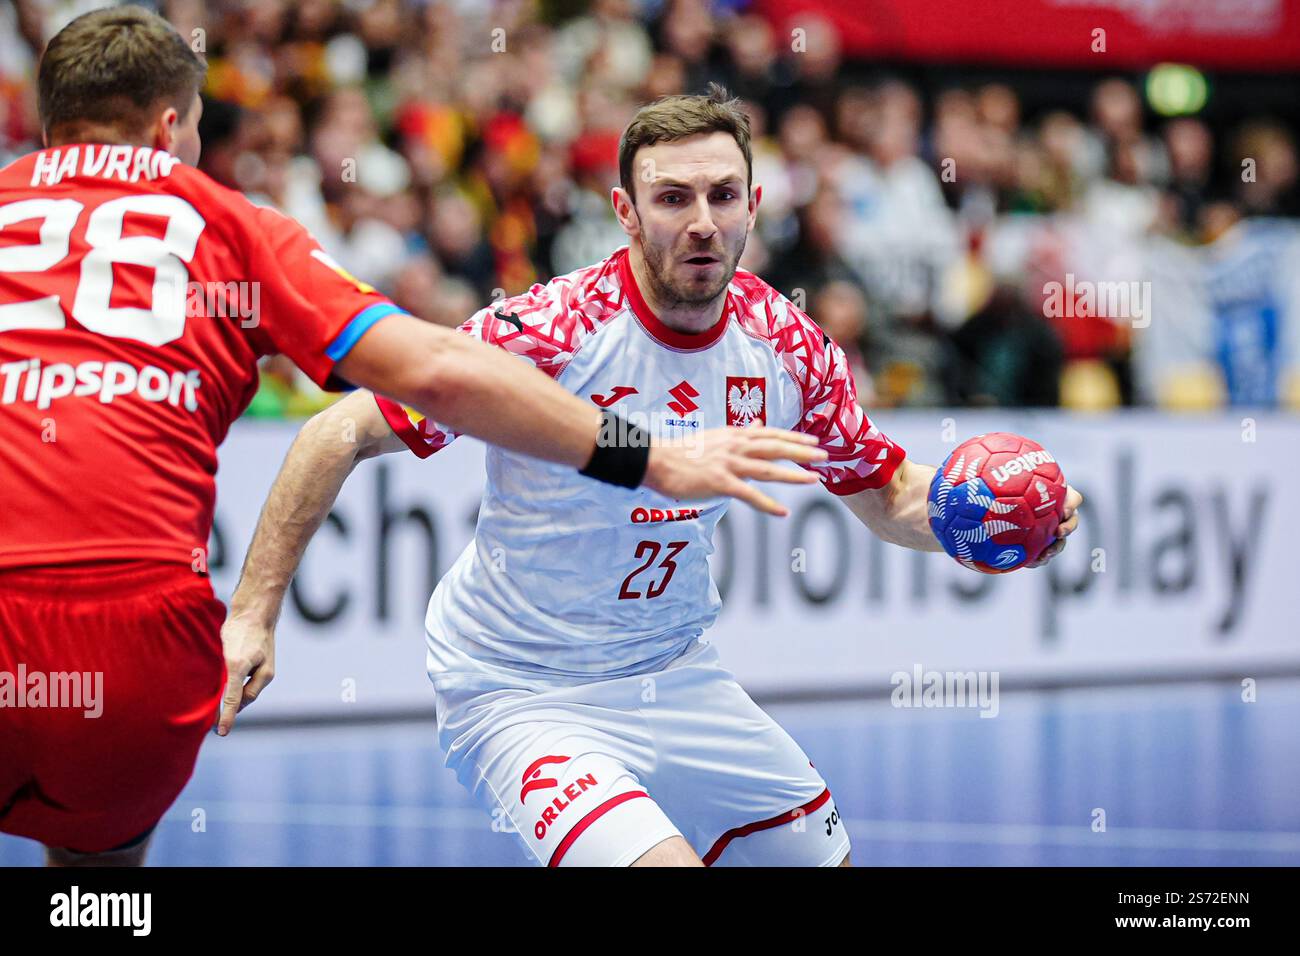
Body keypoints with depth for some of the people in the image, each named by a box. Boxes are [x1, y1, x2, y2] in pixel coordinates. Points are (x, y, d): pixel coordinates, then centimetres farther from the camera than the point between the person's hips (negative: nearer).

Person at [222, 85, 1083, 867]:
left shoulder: (786, 344, -6)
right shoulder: (548, 334, -24)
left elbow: (889, 494, 9)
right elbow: (338, 437, -18)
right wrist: (253, 614, -22)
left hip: (677, 675, 7)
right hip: (520, 695, -6)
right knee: (662, 861, -29)